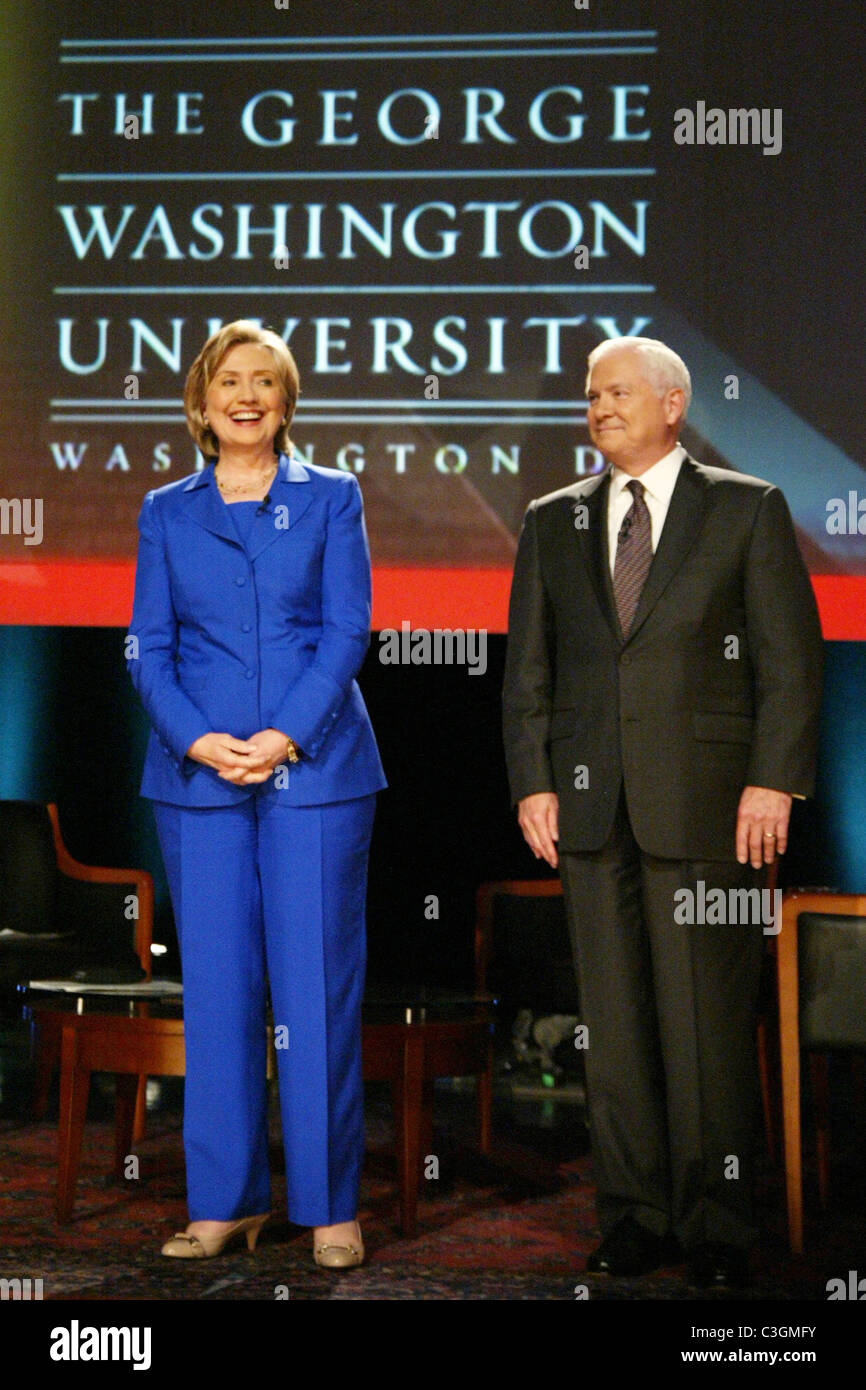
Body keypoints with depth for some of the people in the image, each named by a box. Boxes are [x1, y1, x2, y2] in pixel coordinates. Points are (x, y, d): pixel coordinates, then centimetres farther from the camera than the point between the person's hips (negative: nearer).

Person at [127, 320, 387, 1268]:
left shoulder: (331, 500, 7)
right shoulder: (166, 512, 12)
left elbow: (347, 630, 0)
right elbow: (148, 645, 6)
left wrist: (287, 737, -13)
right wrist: (197, 739, -10)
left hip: (314, 768, -2)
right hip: (198, 775, 2)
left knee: (316, 984, -3)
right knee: (215, 984, 4)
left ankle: (330, 1205, 6)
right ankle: (226, 1200, 14)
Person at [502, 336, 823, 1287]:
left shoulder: (747, 510, 4)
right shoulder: (552, 521, 14)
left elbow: (791, 657, 0)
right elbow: (527, 667, 13)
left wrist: (773, 780, -9)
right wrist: (532, 783, 3)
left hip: (704, 804, -3)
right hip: (591, 807, 3)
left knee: (708, 1021, -1)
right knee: (614, 1023, 6)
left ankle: (714, 1227, 8)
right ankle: (635, 1218, 15)